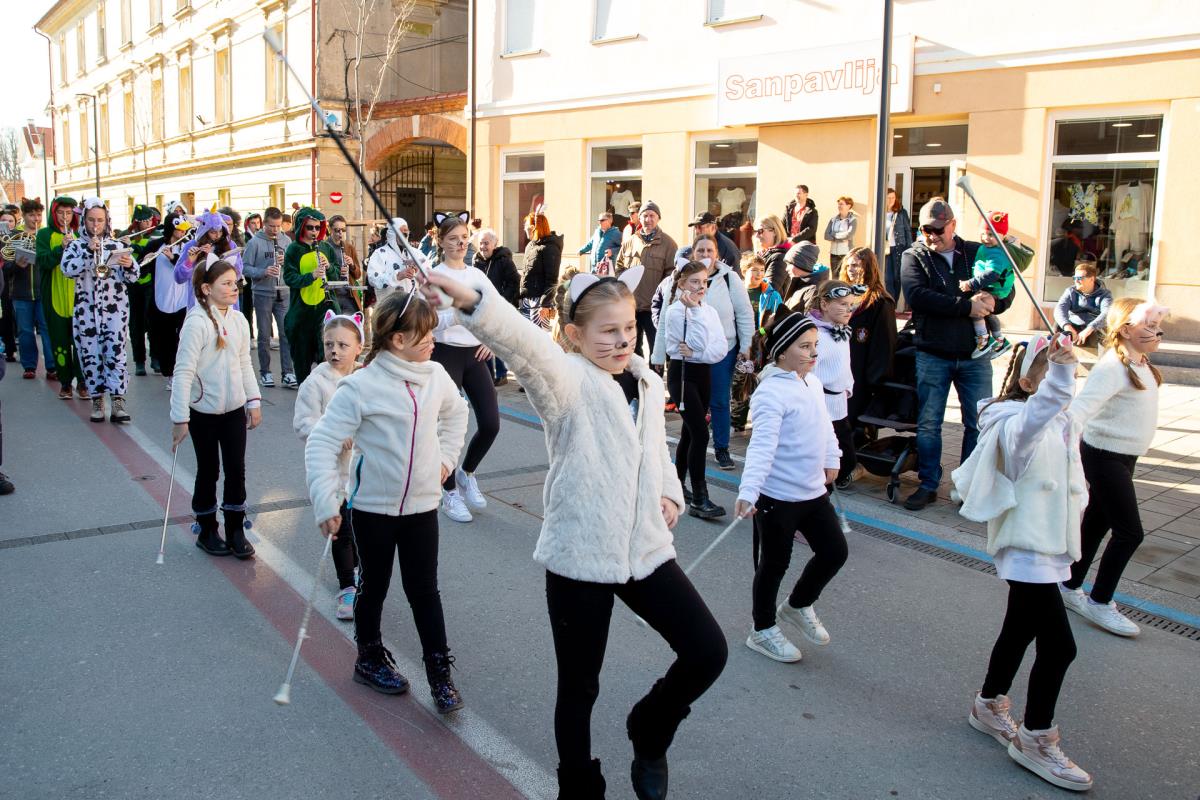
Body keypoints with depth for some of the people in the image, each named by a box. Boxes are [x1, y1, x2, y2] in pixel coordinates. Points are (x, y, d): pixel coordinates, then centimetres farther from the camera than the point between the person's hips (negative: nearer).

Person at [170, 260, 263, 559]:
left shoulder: (238, 320, 2)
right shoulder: (197, 322, -18)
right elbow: (184, 372, -19)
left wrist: (254, 401, 8)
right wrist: (180, 418, -20)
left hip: (234, 408, 5)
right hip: (204, 411, -5)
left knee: (236, 469, 8)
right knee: (208, 470, 8)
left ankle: (235, 531, 21)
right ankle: (207, 532, 26)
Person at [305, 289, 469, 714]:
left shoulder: (436, 376, -3)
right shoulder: (361, 386, -19)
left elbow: (456, 413, 20)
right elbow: (322, 444, -18)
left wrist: (446, 456, 11)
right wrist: (326, 505, -22)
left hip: (422, 505, 3)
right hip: (373, 507, -3)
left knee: (424, 590, 8)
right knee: (374, 586, 15)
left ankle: (440, 673, 17)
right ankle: (370, 659, 36)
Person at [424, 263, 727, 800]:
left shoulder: (648, 383, 7)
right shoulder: (566, 379, -13)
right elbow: (524, 346, -36)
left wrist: (670, 494, 6)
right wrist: (474, 304, -55)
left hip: (646, 549, 6)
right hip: (579, 556, -5)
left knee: (708, 651, 4)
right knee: (579, 687, 8)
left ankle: (649, 733, 32)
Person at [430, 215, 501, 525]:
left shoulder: (478, 275, 10)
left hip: (475, 354, 5)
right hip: (446, 354, -5)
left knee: (491, 423, -1)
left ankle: (466, 473, 27)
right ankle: (450, 492, 16)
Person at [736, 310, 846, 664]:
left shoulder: (812, 383, 5)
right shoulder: (771, 392, -22)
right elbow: (762, 443, -32)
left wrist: (831, 459, 23)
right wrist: (748, 490, -41)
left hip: (813, 491, 8)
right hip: (777, 496, -8)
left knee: (834, 551, 13)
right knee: (775, 563, 6)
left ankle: (798, 605, 36)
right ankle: (763, 630, 27)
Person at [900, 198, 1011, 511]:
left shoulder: (978, 253, 7)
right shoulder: (914, 256, 0)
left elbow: (1007, 291, 6)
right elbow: (916, 295, -17)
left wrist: (992, 302, -18)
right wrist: (966, 306, -21)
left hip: (975, 355, 2)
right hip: (932, 354, -1)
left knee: (978, 423, 5)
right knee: (928, 423, 5)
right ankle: (928, 485, 17)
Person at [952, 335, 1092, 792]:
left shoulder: (1065, 420, 10)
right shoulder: (1017, 424, -19)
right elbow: (1037, 414, -45)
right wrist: (1059, 377, -59)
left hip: (1049, 542, 9)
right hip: (1026, 545, -9)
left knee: (1021, 630, 21)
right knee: (1058, 645, -8)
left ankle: (989, 707, 38)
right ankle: (1036, 741, 7)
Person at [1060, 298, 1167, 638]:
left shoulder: (1139, 362, 5)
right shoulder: (1112, 367, -24)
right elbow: (1083, 405, -37)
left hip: (1124, 456, 9)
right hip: (1105, 457, -9)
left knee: (1097, 523, 17)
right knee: (1129, 533, -5)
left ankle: (1070, 587, 30)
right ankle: (1099, 603, 7)